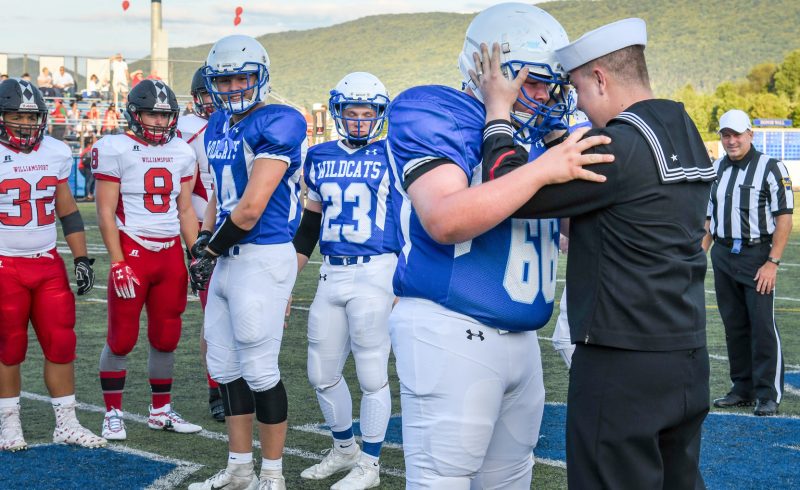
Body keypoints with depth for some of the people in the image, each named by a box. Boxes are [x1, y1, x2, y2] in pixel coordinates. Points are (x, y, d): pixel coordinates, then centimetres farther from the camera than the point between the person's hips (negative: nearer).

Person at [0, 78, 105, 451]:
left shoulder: (55, 153, 5)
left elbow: (68, 212, 13)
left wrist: (82, 258, 7)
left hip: (48, 263, 4)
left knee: (61, 343, 3)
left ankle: (66, 425, 13)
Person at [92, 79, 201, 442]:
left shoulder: (181, 152, 9)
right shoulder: (115, 150, -7)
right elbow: (106, 213, -9)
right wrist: (118, 264, -14)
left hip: (171, 254, 5)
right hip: (132, 252, -5)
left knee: (166, 339, 11)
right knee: (122, 340, 1)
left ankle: (161, 411, 24)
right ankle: (113, 413, 15)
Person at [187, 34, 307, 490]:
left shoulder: (277, 124, -14)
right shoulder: (219, 125, 13)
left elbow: (251, 207, -17)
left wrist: (213, 247, -7)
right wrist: (203, 248, 12)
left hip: (263, 258, -9)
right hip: (228, 259, 9)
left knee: (259, 371, -1)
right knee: (226, 366, 14)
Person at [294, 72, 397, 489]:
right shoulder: (320, 158, 11)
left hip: (375, 274, -5)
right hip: (331, 275, 5)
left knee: (372, 376, 3)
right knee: (322, 374, 12)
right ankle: (344, 450, 33)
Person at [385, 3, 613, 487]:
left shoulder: (534, 135, 14)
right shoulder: (438, 116, -9)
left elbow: (558, 224, 20)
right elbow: (445, 220, -25)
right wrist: (542, 170, -26)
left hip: (520, 337, 8)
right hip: (451, 334, -8)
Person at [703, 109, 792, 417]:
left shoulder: (771, 168, -6)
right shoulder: (716, 170, 13)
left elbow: (784, 217, -10)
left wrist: (772, 262, -16)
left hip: (757, 254, -6)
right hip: (723, 256, 6)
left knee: (763, 326, -6)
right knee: (734, 325, 10)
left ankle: (768, 395, 1)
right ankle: (743, 390, 19)